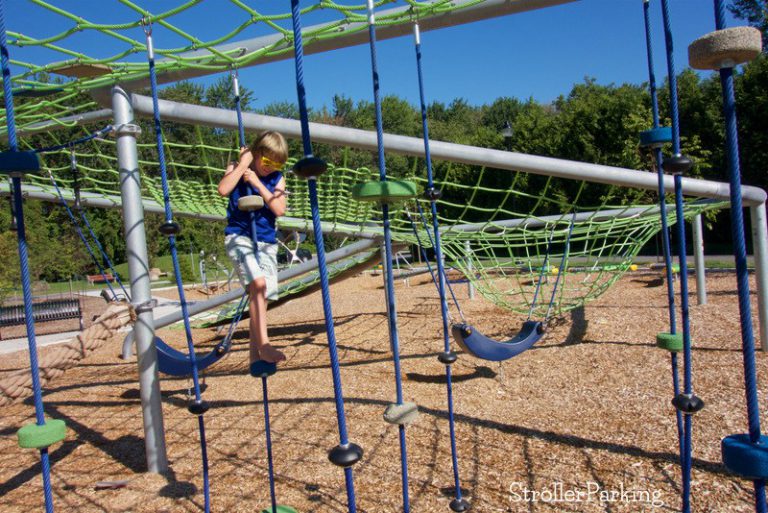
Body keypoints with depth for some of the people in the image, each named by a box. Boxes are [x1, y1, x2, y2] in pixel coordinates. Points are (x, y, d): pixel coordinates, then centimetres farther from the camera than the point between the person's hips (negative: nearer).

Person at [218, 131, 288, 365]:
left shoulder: (277, 178, 7)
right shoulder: (237, 169, 3)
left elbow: (279, 209, -8)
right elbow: (223, 189, -17)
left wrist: (257, 182, -11)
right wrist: (243, 163, -11)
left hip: (266, 242, 4)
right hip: (239, 237, -3)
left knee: (260, 294, 3)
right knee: (257, 283, -26)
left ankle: (254, 352, 14)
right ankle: (264, 345, -26)